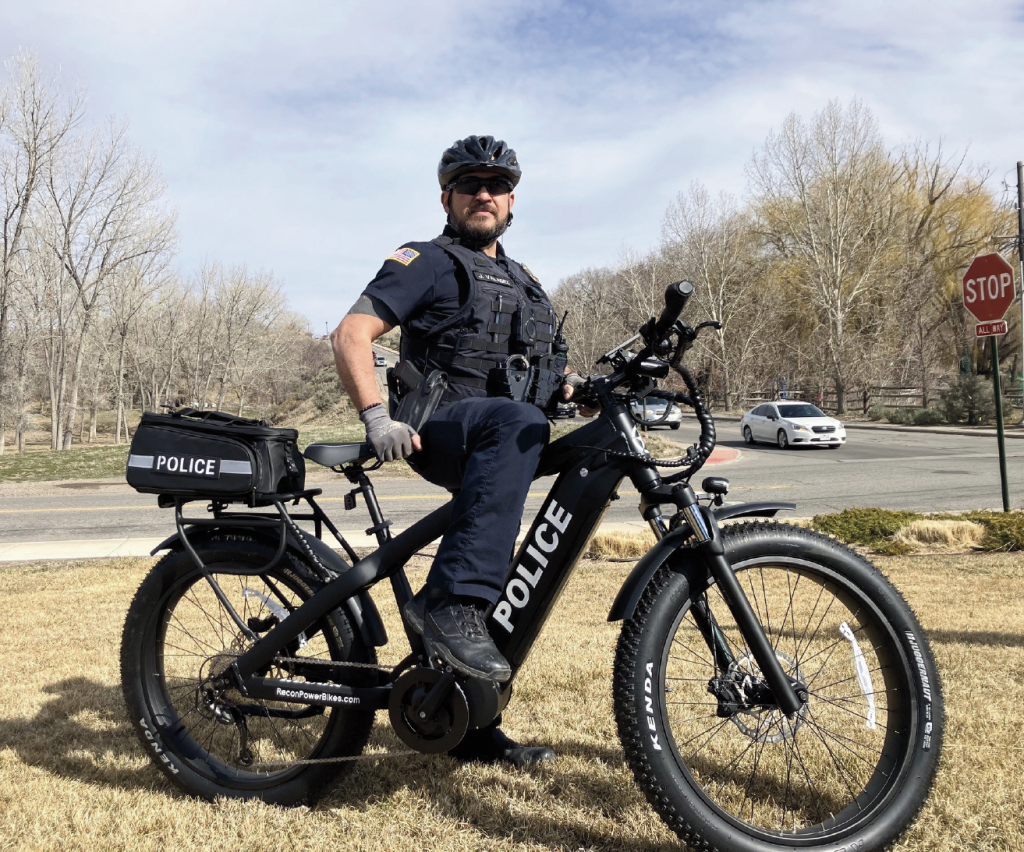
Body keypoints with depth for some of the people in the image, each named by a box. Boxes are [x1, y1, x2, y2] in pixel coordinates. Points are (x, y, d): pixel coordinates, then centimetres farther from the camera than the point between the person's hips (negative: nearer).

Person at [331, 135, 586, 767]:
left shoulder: (527, 284, 26)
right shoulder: (428, 263, 4)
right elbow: (351, 335, -8)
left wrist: (584, 385, 2)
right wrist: (377, 416, -24)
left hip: (497, 449, 7)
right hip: (440, 430, -7)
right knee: (518, 423, -38)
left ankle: (471, 728, 21)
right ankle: (452, 602, -41)